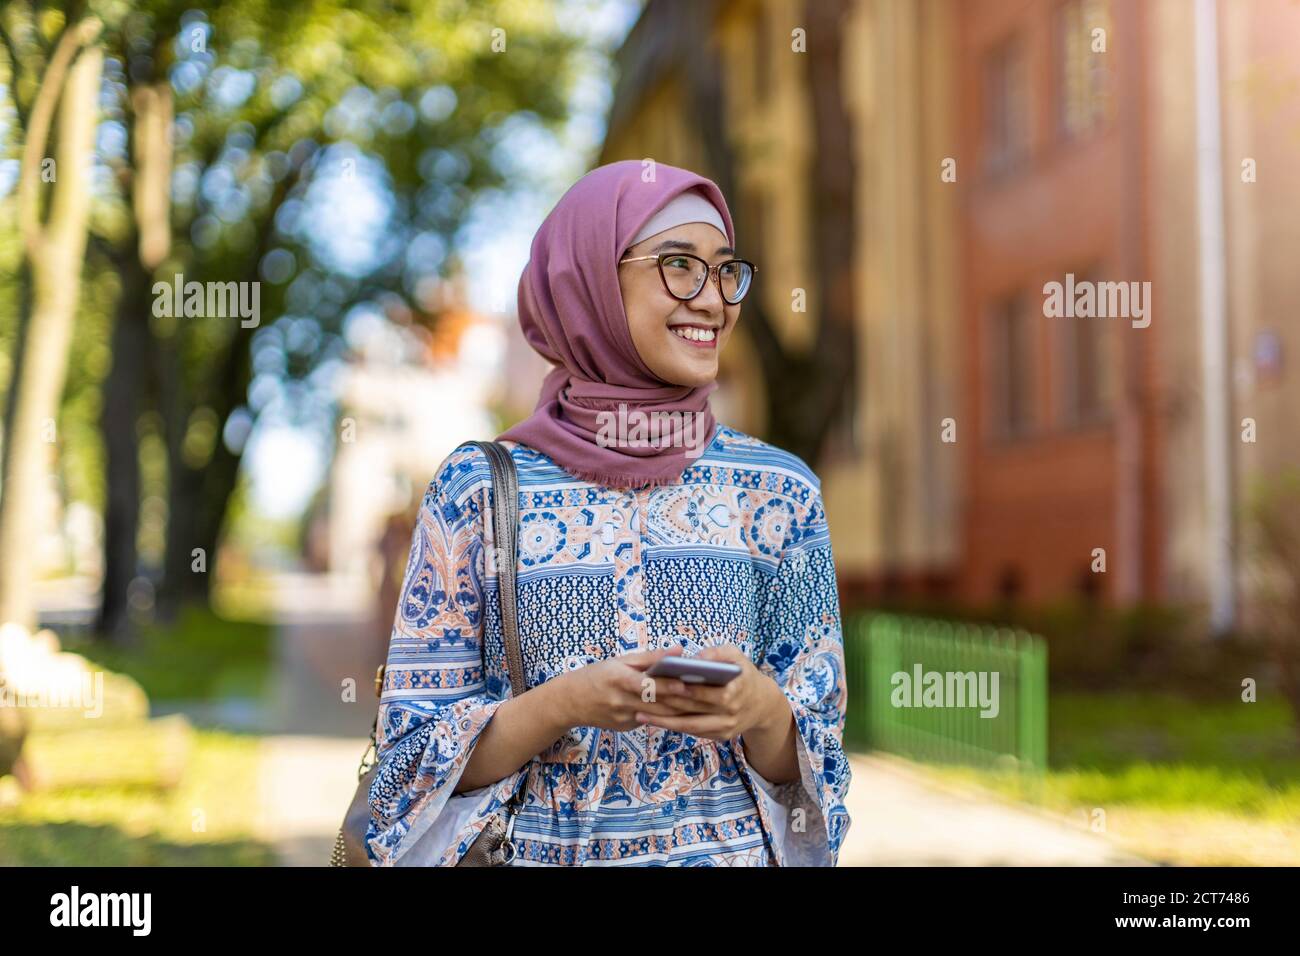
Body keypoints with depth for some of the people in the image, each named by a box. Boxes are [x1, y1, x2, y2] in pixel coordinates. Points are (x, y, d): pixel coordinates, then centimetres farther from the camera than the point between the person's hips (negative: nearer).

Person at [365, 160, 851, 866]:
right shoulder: (474, 490, -6)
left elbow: (804, 763, 1)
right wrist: (565, 703, -20)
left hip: (738, 851, 0)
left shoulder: (781, 492, -2)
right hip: (536, 850, 0)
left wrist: (760, 707, -19)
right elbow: (416, 753, -5)